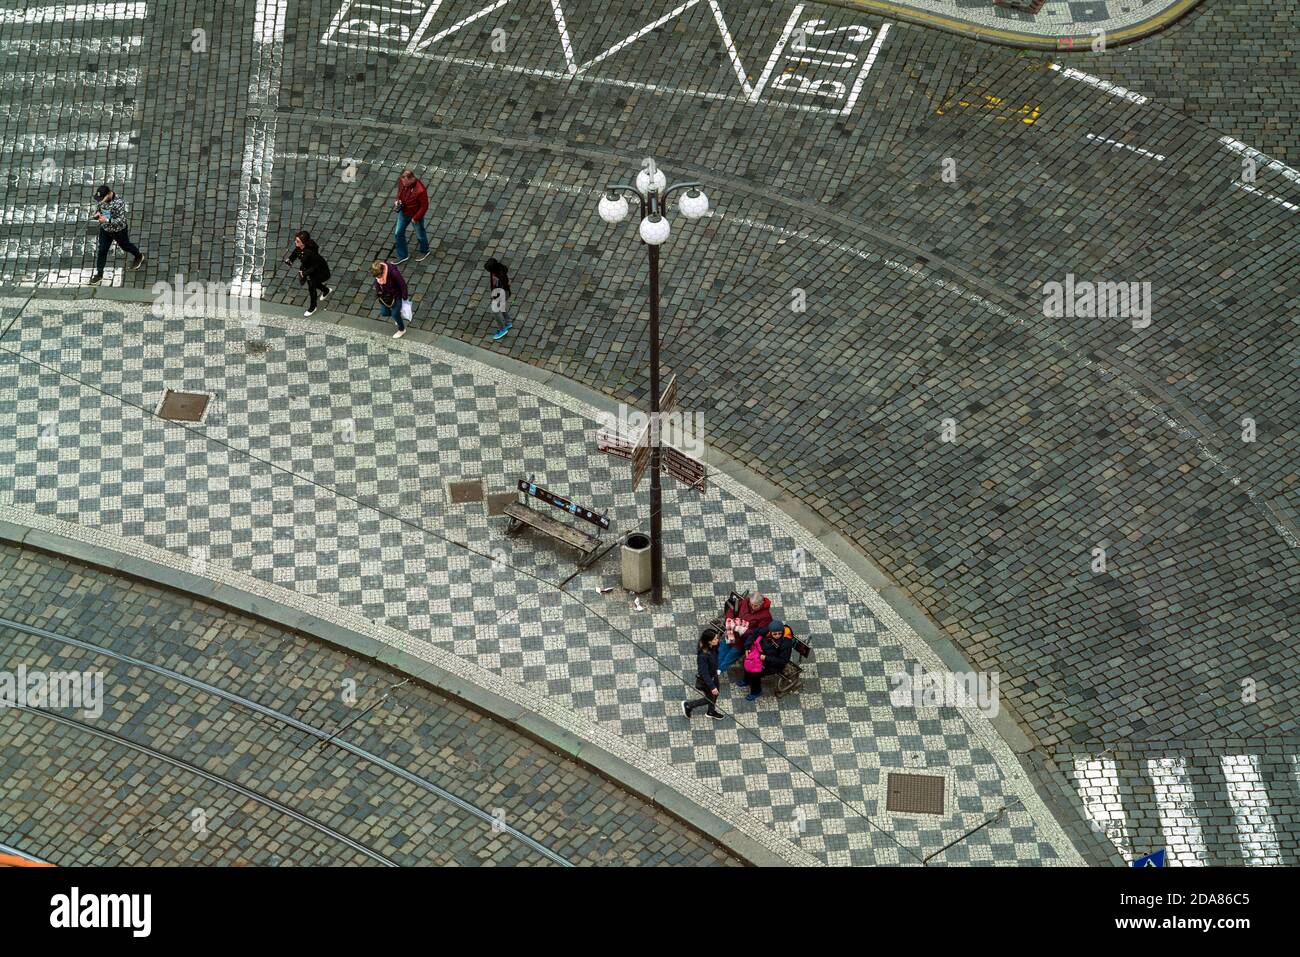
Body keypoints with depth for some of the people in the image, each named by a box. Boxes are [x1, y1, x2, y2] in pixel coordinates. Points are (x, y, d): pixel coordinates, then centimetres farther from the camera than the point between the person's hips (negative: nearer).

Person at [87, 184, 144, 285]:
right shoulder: (100, 199, -16)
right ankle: (99, 274, 21)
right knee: (101, 251, 8)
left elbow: (122, 220, -32)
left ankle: (139, 256, 54)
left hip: (119, 230, -4)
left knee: (125, 246, 23)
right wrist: (96, 214, -23)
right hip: (105, 230, 4)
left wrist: (107, 220, -44)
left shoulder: (118, 203, -34)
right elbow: (98, 208, 3)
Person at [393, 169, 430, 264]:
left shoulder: (420, 190, -39)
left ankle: (424, 251, 49)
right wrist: (398, 200, -11)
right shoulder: (401, 180, -20)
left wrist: (416, 218, -17)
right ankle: (403, 256, 37)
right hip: (403, 212, 6)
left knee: (420, 235, 20)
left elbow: (424, 206, -24)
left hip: (416, 214, -6)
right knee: (398, 233, 16)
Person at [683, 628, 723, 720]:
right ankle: (688, 705, 35)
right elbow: (704, 673, -33)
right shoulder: (703, 655, -41)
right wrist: (712, 687, -27)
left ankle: (711, 712, 56)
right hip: (705, 680, -8)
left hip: (713, 675, 8)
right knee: (710, 698, 16)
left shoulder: (712, 648, -17)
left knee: (715, 695, 28)